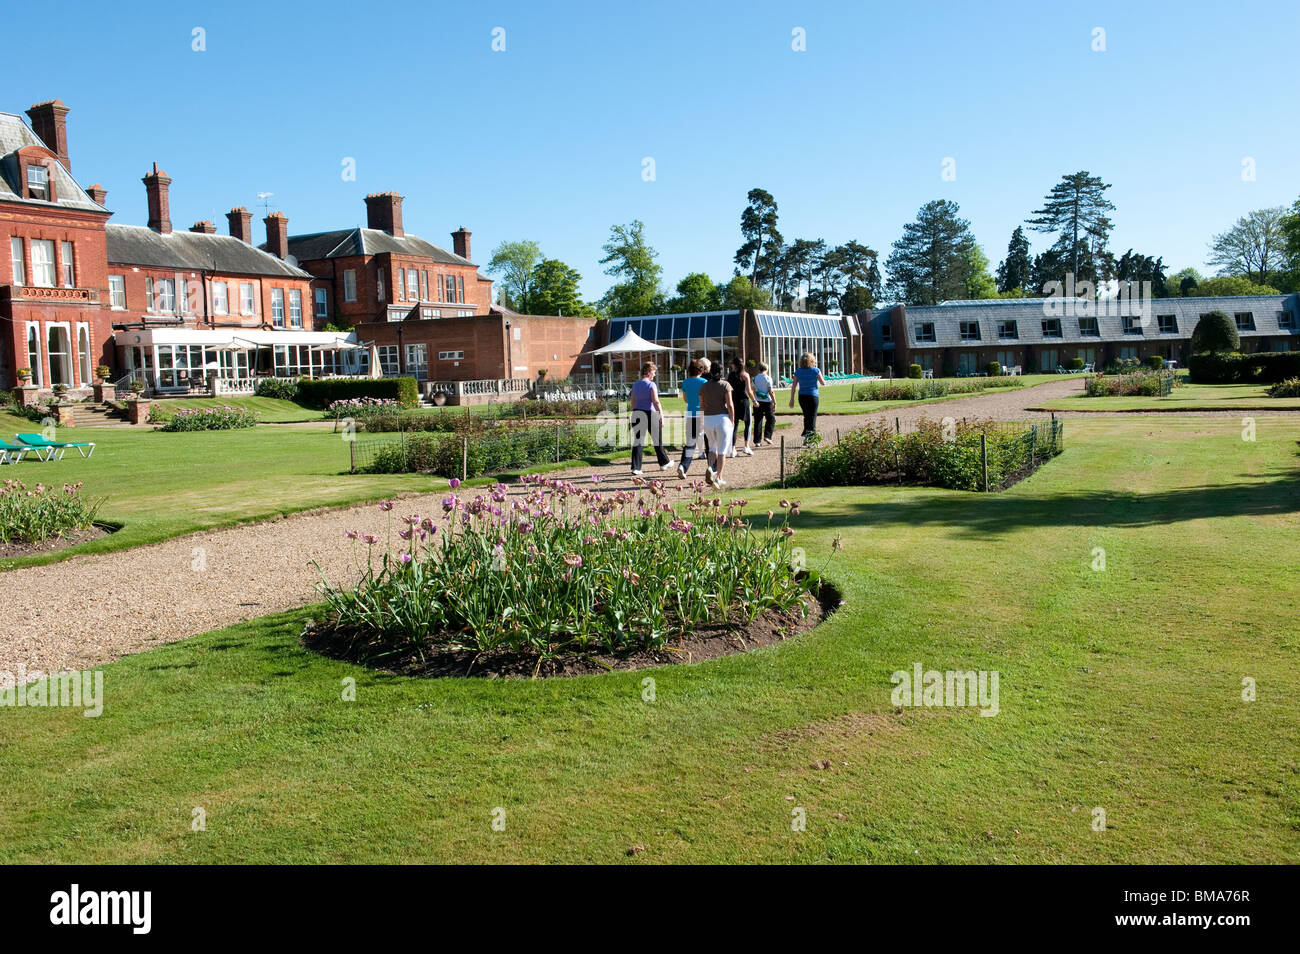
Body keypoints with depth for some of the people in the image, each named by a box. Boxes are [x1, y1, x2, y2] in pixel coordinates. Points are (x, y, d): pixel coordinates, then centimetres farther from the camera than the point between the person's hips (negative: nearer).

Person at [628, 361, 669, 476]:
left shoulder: (635, 385, 9)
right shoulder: (651, 385, -11)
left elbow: (633, 402, 13)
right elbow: (656, 402, -17)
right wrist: (661, 416, -15)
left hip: (637, 414, 5)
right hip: (650, 414, -5)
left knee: (638, 441, 2)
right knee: (657, 440, 12)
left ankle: (635, 468, -6)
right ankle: (663, 464, 28)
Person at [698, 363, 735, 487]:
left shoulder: (703, 387, 5)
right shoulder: (725, 385, -5)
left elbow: (701, 406, 7)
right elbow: (730, 405, -9)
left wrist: (702, 423, 13)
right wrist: (732, 421, -3)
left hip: (708, 419, 4)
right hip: (723, 417, -3)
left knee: (712, 447, 19)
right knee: (722, 450, 5)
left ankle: (710, 468, -6)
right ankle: (719, 477, 4)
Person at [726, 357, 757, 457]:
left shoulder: (729, 376, 1)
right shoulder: (745, 375, -5)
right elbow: (749, 391, -9)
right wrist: (754, 401, 5)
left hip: (733, 402, 2)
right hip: (744, 400, -2)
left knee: (734, 425, 9)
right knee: (748, 423, 12)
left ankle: (733, 449, 6)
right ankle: (746, 446, 2)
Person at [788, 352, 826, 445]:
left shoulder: (798, 371, -1)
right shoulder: (816, 370, -7)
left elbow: (794, 387, -1)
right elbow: (823, 383, 4)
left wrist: (792, 399, 5)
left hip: (802, 397, 3)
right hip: (813, 396, -3)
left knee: (806, 417, 20)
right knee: (812, 418, 1)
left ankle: (806, 433, 21)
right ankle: (810, 438, -7)